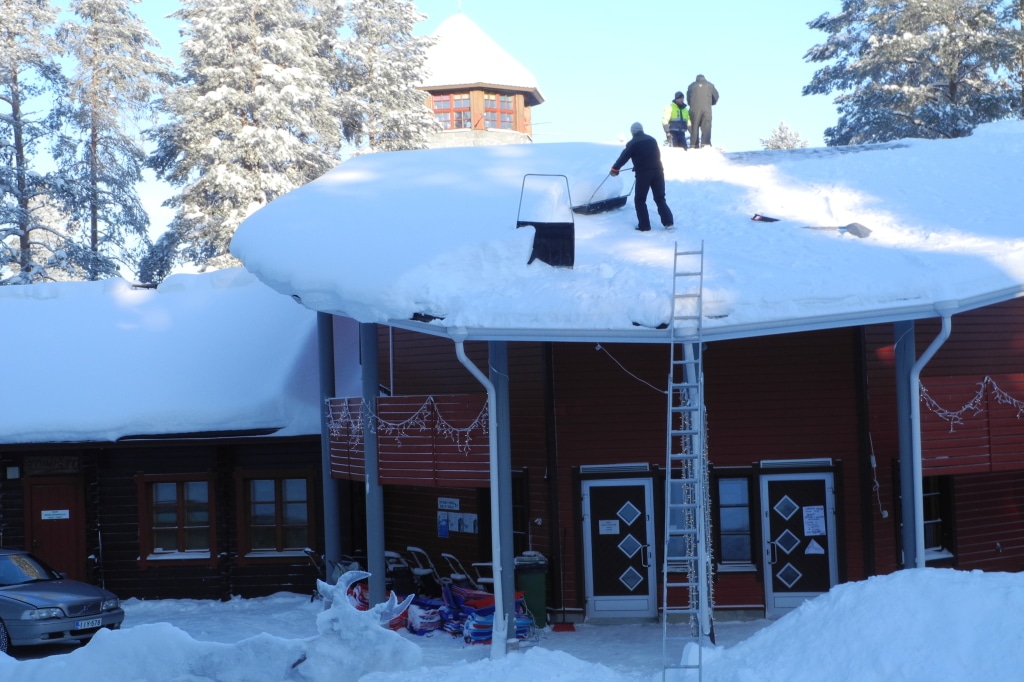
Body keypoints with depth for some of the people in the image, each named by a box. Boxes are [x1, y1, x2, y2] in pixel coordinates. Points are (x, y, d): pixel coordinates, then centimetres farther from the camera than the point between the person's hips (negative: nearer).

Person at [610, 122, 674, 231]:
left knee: (640, 200, 7)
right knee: (660, 198, 13)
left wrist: (615, 168, 15)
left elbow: (623, 157, 1)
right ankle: (668, 221, 4)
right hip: (658, 171, 4)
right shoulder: (652, 140, 13)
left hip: (643, 174, -4)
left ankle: (644, 226, 2)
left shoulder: (632, 143, -1)